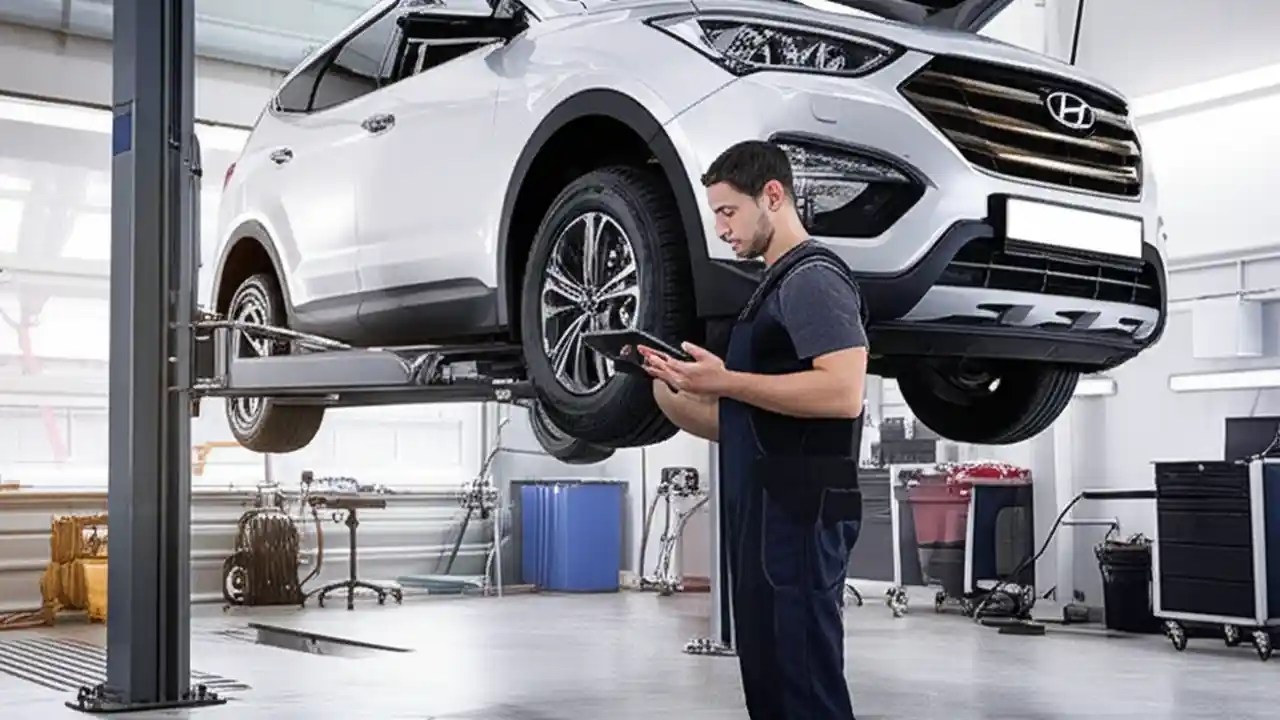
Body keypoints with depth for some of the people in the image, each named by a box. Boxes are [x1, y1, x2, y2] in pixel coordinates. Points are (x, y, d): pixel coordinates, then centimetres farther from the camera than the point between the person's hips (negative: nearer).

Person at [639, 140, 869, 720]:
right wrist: (673, 397, 9)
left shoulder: (813, 276, -8)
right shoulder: (777, 285, 22)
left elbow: (843, 391, -23)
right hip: (765, 511, 10)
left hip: (799, 512, -10)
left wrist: (725, 381, -20)